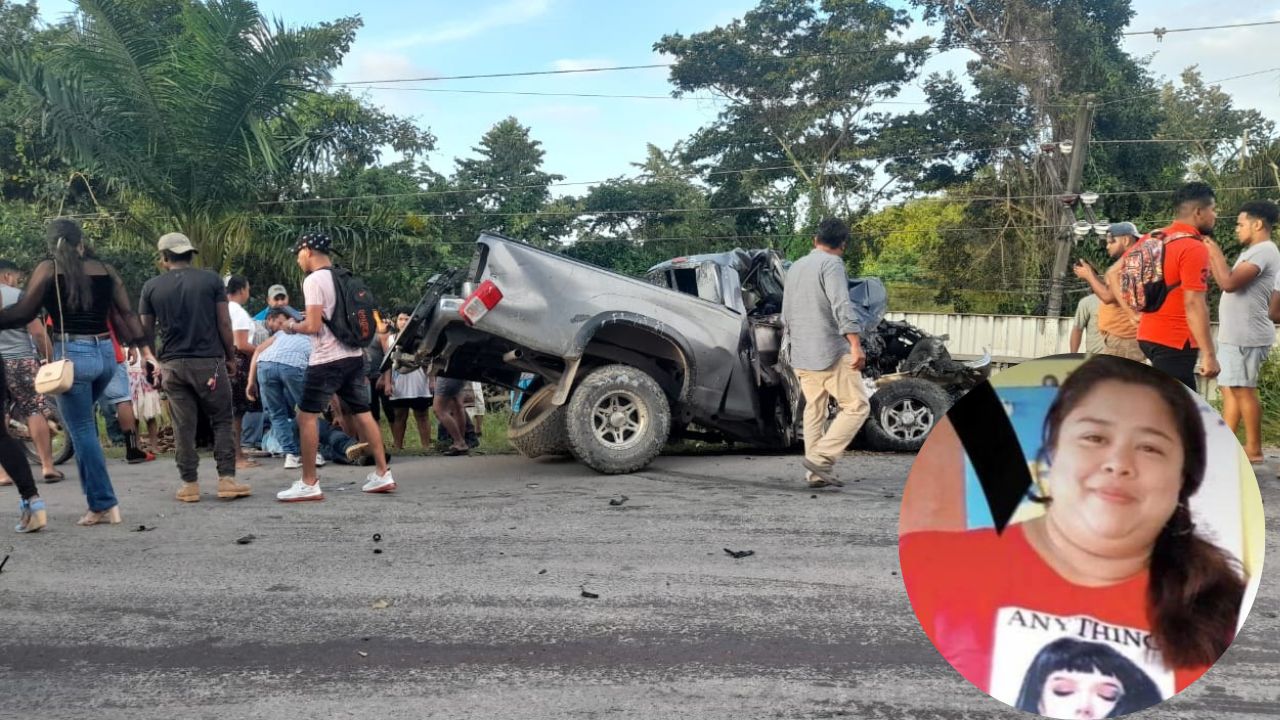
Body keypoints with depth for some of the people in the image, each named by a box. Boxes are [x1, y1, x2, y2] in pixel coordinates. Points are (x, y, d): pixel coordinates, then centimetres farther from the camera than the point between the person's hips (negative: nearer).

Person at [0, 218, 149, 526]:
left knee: (82, 431, 2)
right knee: (83, 425, 22)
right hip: (105, 354, 4)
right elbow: (127, 314, 6)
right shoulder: (106, 269, 9)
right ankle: (102, 500, 21)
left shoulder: (48, 269, -1)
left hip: (72, 355, -4)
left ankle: (104, 506, 3)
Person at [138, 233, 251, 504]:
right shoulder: (211, 280, -2)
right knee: (222, 421, 7)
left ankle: (190, 485, 9)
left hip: (173, 364, 2)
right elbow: (224, 322, -4)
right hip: (209, 361, -2)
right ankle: (226, 479, 0)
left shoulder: (152, 286, 3)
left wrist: (154, 358, 23)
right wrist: (231, 357, 5)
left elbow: (146, 329, 8)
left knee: (183, 427, 6)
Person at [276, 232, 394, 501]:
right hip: (354, 356, 8)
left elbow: (313, 326, -16)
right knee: (362, 413, 10)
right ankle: (383, 474, 9)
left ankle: (309, 484, 0)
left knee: (306, 416, -1)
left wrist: (292, 326, 2)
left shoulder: (313, 280, -11)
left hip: (327, 360, -8)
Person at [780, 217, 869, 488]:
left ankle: (816, 473, 12)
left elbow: (786, 316, 25)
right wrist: (856, 346, -24)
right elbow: (842, 307, -21)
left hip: (801, 356, 8)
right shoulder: (831, 264, -8)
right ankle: (821, 458, -10)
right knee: (857, 406, 0)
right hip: (831, 353, -8)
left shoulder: (795, 267, 17)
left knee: (814, 411, 14)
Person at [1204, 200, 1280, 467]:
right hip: (1234, 334, 10)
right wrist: (1211, 258, 13)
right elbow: (1227, 283, 19)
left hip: (1246, 336, -10)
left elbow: (1230, 283, -24)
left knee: (1243, 390, -6)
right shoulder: (1253, 252, 19)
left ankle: (1254, 449, 0)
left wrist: (1217, 252, -13)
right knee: (1230, 388, 11)